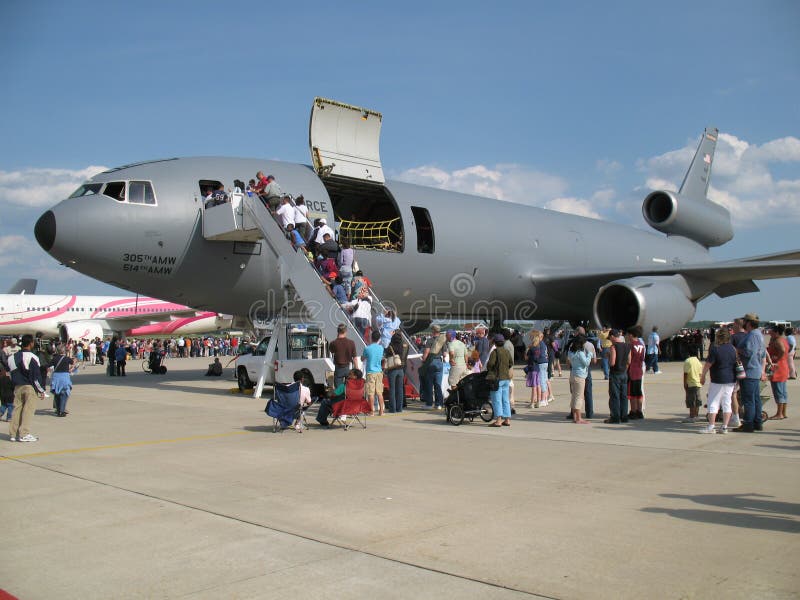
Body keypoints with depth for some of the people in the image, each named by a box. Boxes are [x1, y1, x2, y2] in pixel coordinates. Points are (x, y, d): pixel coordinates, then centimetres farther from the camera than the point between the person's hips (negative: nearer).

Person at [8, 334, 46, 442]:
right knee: (28, 409, -3)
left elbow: (11, 373, 13)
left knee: (17, 408, 10)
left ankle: (13, 433, 12)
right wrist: (41, 390, -5)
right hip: (29, 387, -6)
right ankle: (24, 434, -6)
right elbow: (37, 376, -11)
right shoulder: (32, 357, -11)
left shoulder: (13, 357, 9)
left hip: (17, 387, 6)